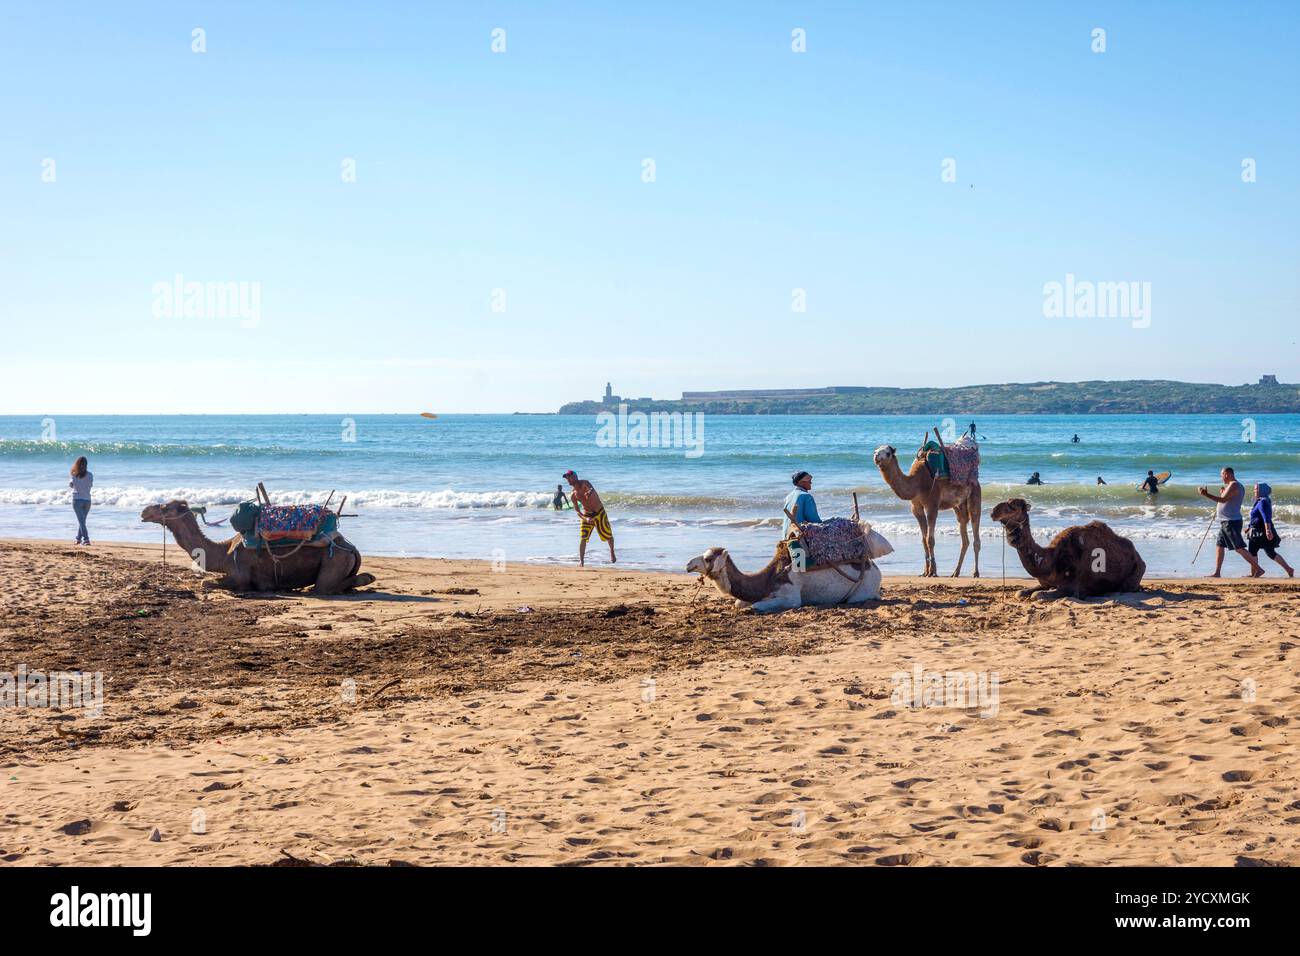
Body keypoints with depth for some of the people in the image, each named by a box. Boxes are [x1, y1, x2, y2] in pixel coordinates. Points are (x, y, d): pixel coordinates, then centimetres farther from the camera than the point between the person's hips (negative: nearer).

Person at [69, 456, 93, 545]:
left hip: (77, 499, -3)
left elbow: (71, 485, 2)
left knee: (81, 520, -3)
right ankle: (78, 538, 24)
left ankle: (86, 539, -13)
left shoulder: (75, 475, -8)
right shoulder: (89, 475, -3)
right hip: (87, 500, 3)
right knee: (82, 520, 17)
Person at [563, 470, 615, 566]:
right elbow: (577, 511, -2)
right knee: (582, 538, -13)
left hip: (599, 513, -2)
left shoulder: (584, 483, -15)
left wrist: (589, 493, -61)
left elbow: (592, 490, -37)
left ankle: (612, 553, 36)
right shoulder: (574, 495, -4)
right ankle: (581, 561, -6)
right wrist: (585, 518, -20)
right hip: (586, 515, 2)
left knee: (608, 536, 9)